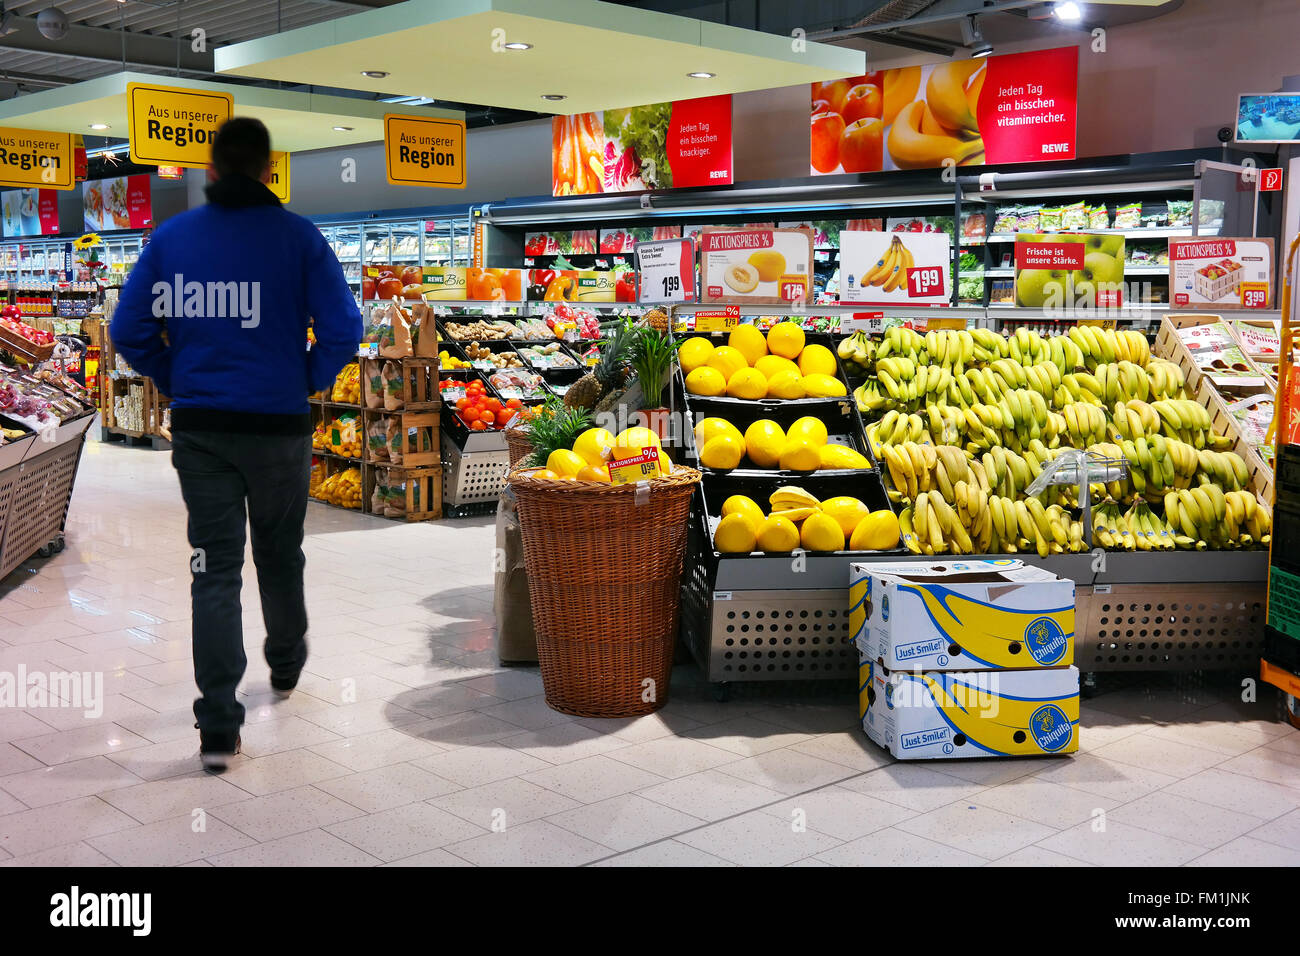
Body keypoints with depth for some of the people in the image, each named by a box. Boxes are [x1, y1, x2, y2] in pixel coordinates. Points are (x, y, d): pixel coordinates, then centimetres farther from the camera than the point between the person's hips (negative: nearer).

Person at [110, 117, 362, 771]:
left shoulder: (170, 236, 2)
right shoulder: (296, 236, -5)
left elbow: (128, 331, 1)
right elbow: (343, 330, -11)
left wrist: (173, 381, 13)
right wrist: (310, 381, 4)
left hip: (198, 428, 1)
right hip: (278, 426, -1)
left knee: (214, 569, 3)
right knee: (280, 555, 19)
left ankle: (217, 727, -1)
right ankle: (286, 668, 41)